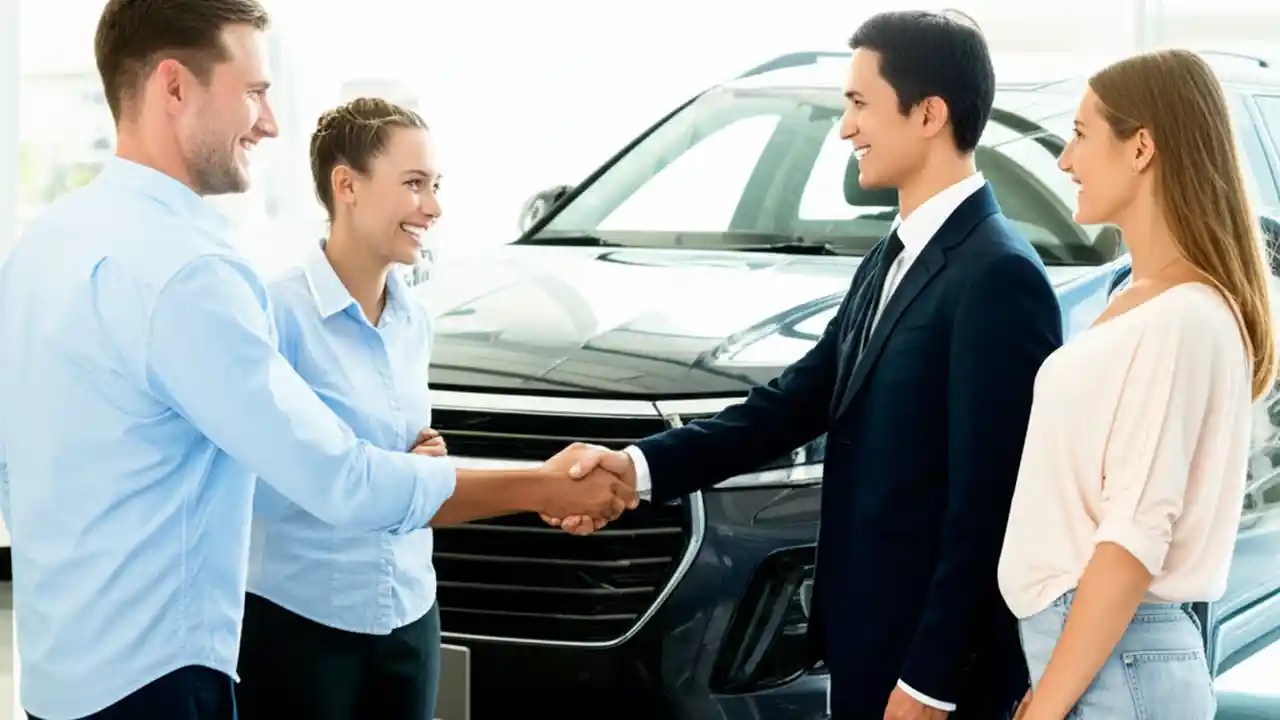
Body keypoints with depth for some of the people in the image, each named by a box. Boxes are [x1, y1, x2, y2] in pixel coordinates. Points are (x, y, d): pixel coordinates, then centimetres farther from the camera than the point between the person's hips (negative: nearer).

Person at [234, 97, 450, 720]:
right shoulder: (279, 312, -15)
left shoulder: (415, 321, 7)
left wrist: (426, 461, -1)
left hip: (409, 613, 7)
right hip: (300, 620, -6)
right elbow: (256, 485, -17)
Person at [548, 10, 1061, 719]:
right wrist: (639, 465, -4)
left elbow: (986, 501, -20)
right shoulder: (889, 262, 12)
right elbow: (795, 402, 9)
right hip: (869, 637, 9)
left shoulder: (997, 275, -18)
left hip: (940, 657, -9)